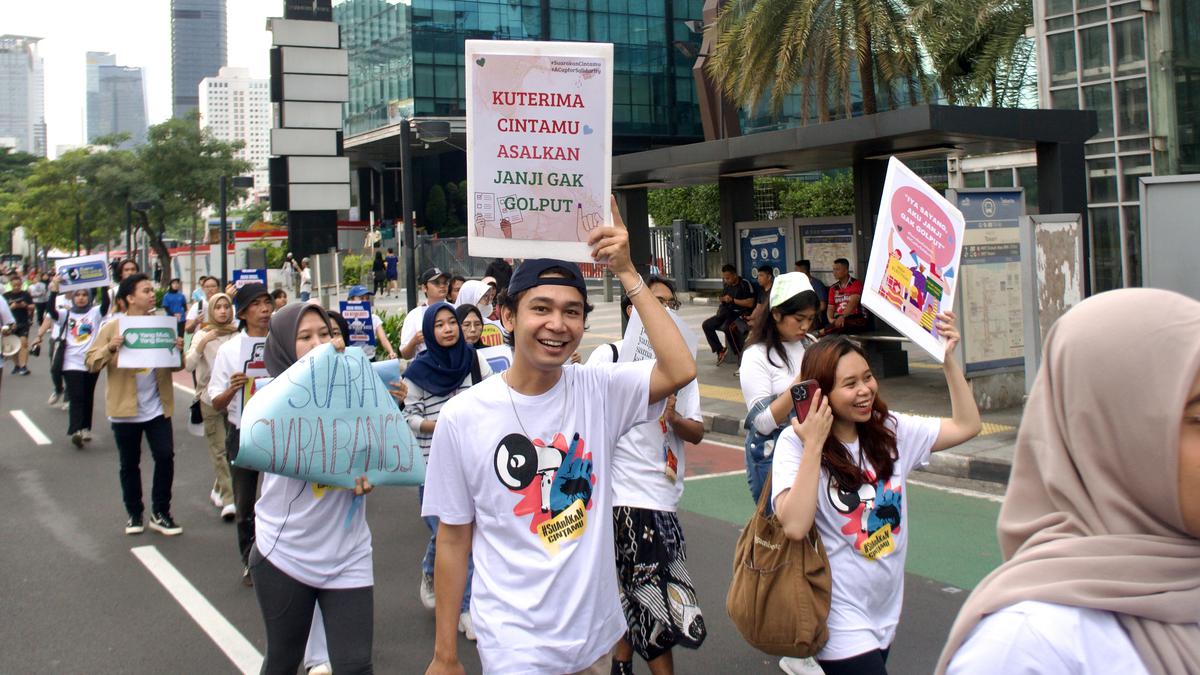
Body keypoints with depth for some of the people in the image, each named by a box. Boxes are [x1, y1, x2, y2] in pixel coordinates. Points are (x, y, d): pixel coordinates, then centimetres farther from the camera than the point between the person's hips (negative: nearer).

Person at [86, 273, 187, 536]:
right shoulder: (112, 328, -4)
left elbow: (176, 366, 9)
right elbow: (92, 364, -6)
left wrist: (178, 351, -13)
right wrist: (110, 348, -24)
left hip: (157, 407, 2)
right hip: (125, 409, -2)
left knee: (165, 457, -3)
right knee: (129, 464, 9)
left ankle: (160, 513, 10)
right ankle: (134, 514, 24)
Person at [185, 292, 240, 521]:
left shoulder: (238, 335, 5)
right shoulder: (202, 335, 3)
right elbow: (189, 365, -8)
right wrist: (202, 343, -21)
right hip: (210, 397, -1)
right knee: (219, 449, -3)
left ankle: (218, 489, 26)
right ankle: (228, 499, -3)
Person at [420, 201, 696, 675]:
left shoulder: (597, 390, -5)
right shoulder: (463, 417, -10)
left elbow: (681, 370, -22)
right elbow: (453, 540, -3)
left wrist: (626, 273, -21)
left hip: (596, 634, 3)